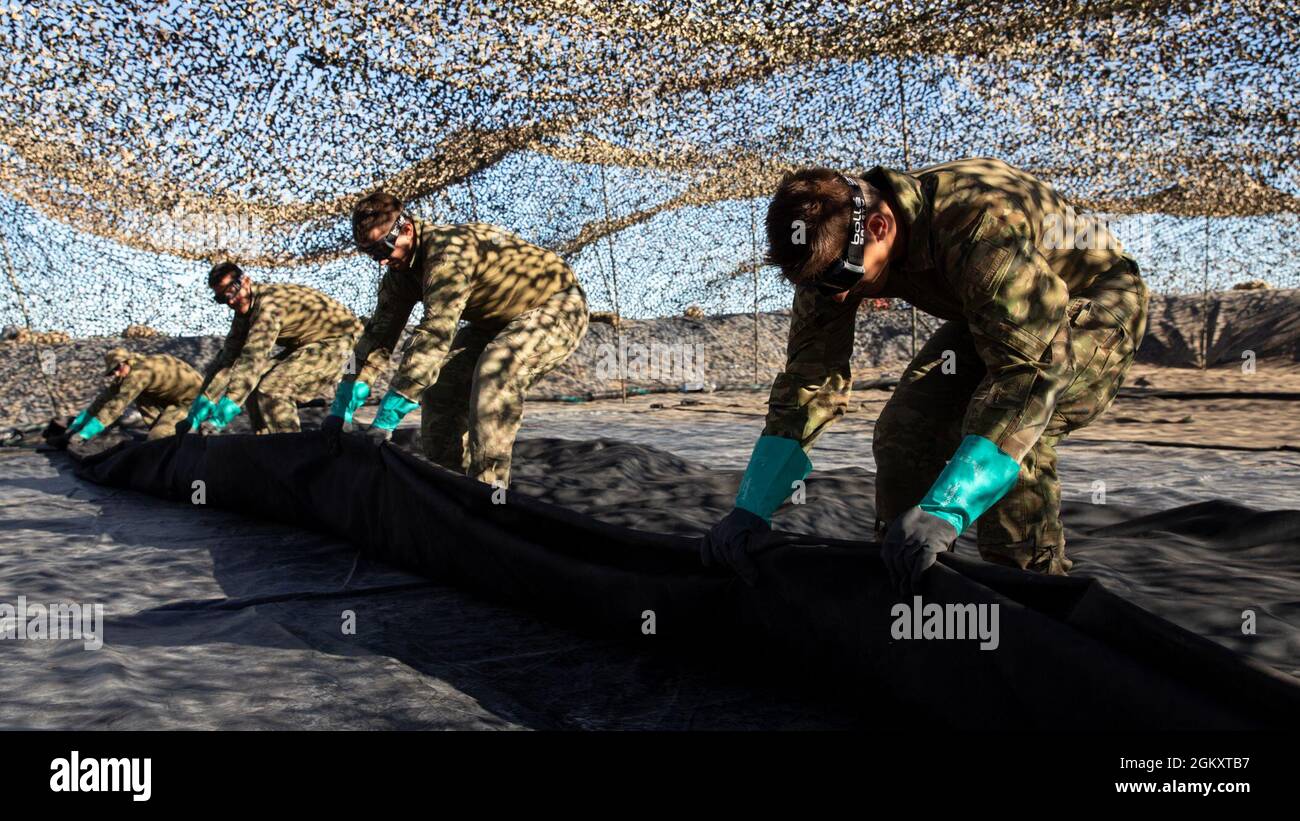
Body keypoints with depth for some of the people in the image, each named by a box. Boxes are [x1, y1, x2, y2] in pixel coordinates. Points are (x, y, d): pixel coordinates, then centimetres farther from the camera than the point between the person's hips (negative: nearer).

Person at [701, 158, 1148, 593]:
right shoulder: (833, 247, -20)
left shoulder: (981, 222, -41)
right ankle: (900, 583, 9)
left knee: (1010, 427, -30)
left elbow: (1030, 367, -46)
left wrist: (945, 511, -54)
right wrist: (751, 509, -28)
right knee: (903, 429, -8)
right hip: (988, 317, 7)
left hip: (1094, 301, -6)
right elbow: (810, 377, -18)